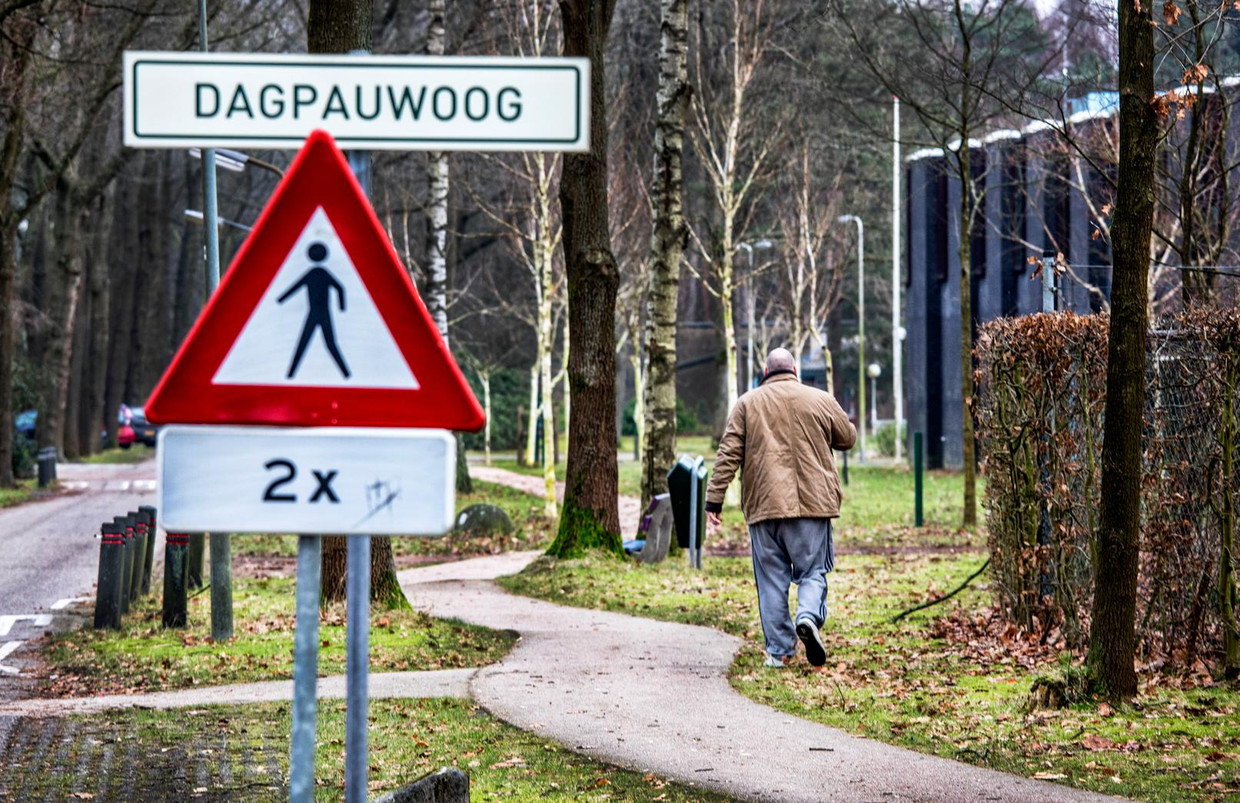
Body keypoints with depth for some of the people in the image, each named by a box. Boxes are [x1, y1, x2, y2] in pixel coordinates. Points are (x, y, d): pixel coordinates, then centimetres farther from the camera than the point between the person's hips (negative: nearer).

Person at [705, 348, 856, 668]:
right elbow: (848, 438, 18)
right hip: (812, 503, -1)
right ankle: (809, 616, -22)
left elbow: (728, 454, 1)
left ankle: (779, 650, 3)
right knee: (813, 570, 6)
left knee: (772, 579, 6)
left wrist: (714, 498, 2)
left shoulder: (747, 403, 6)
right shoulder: (820, 401, 6)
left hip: (763, 505, 1)